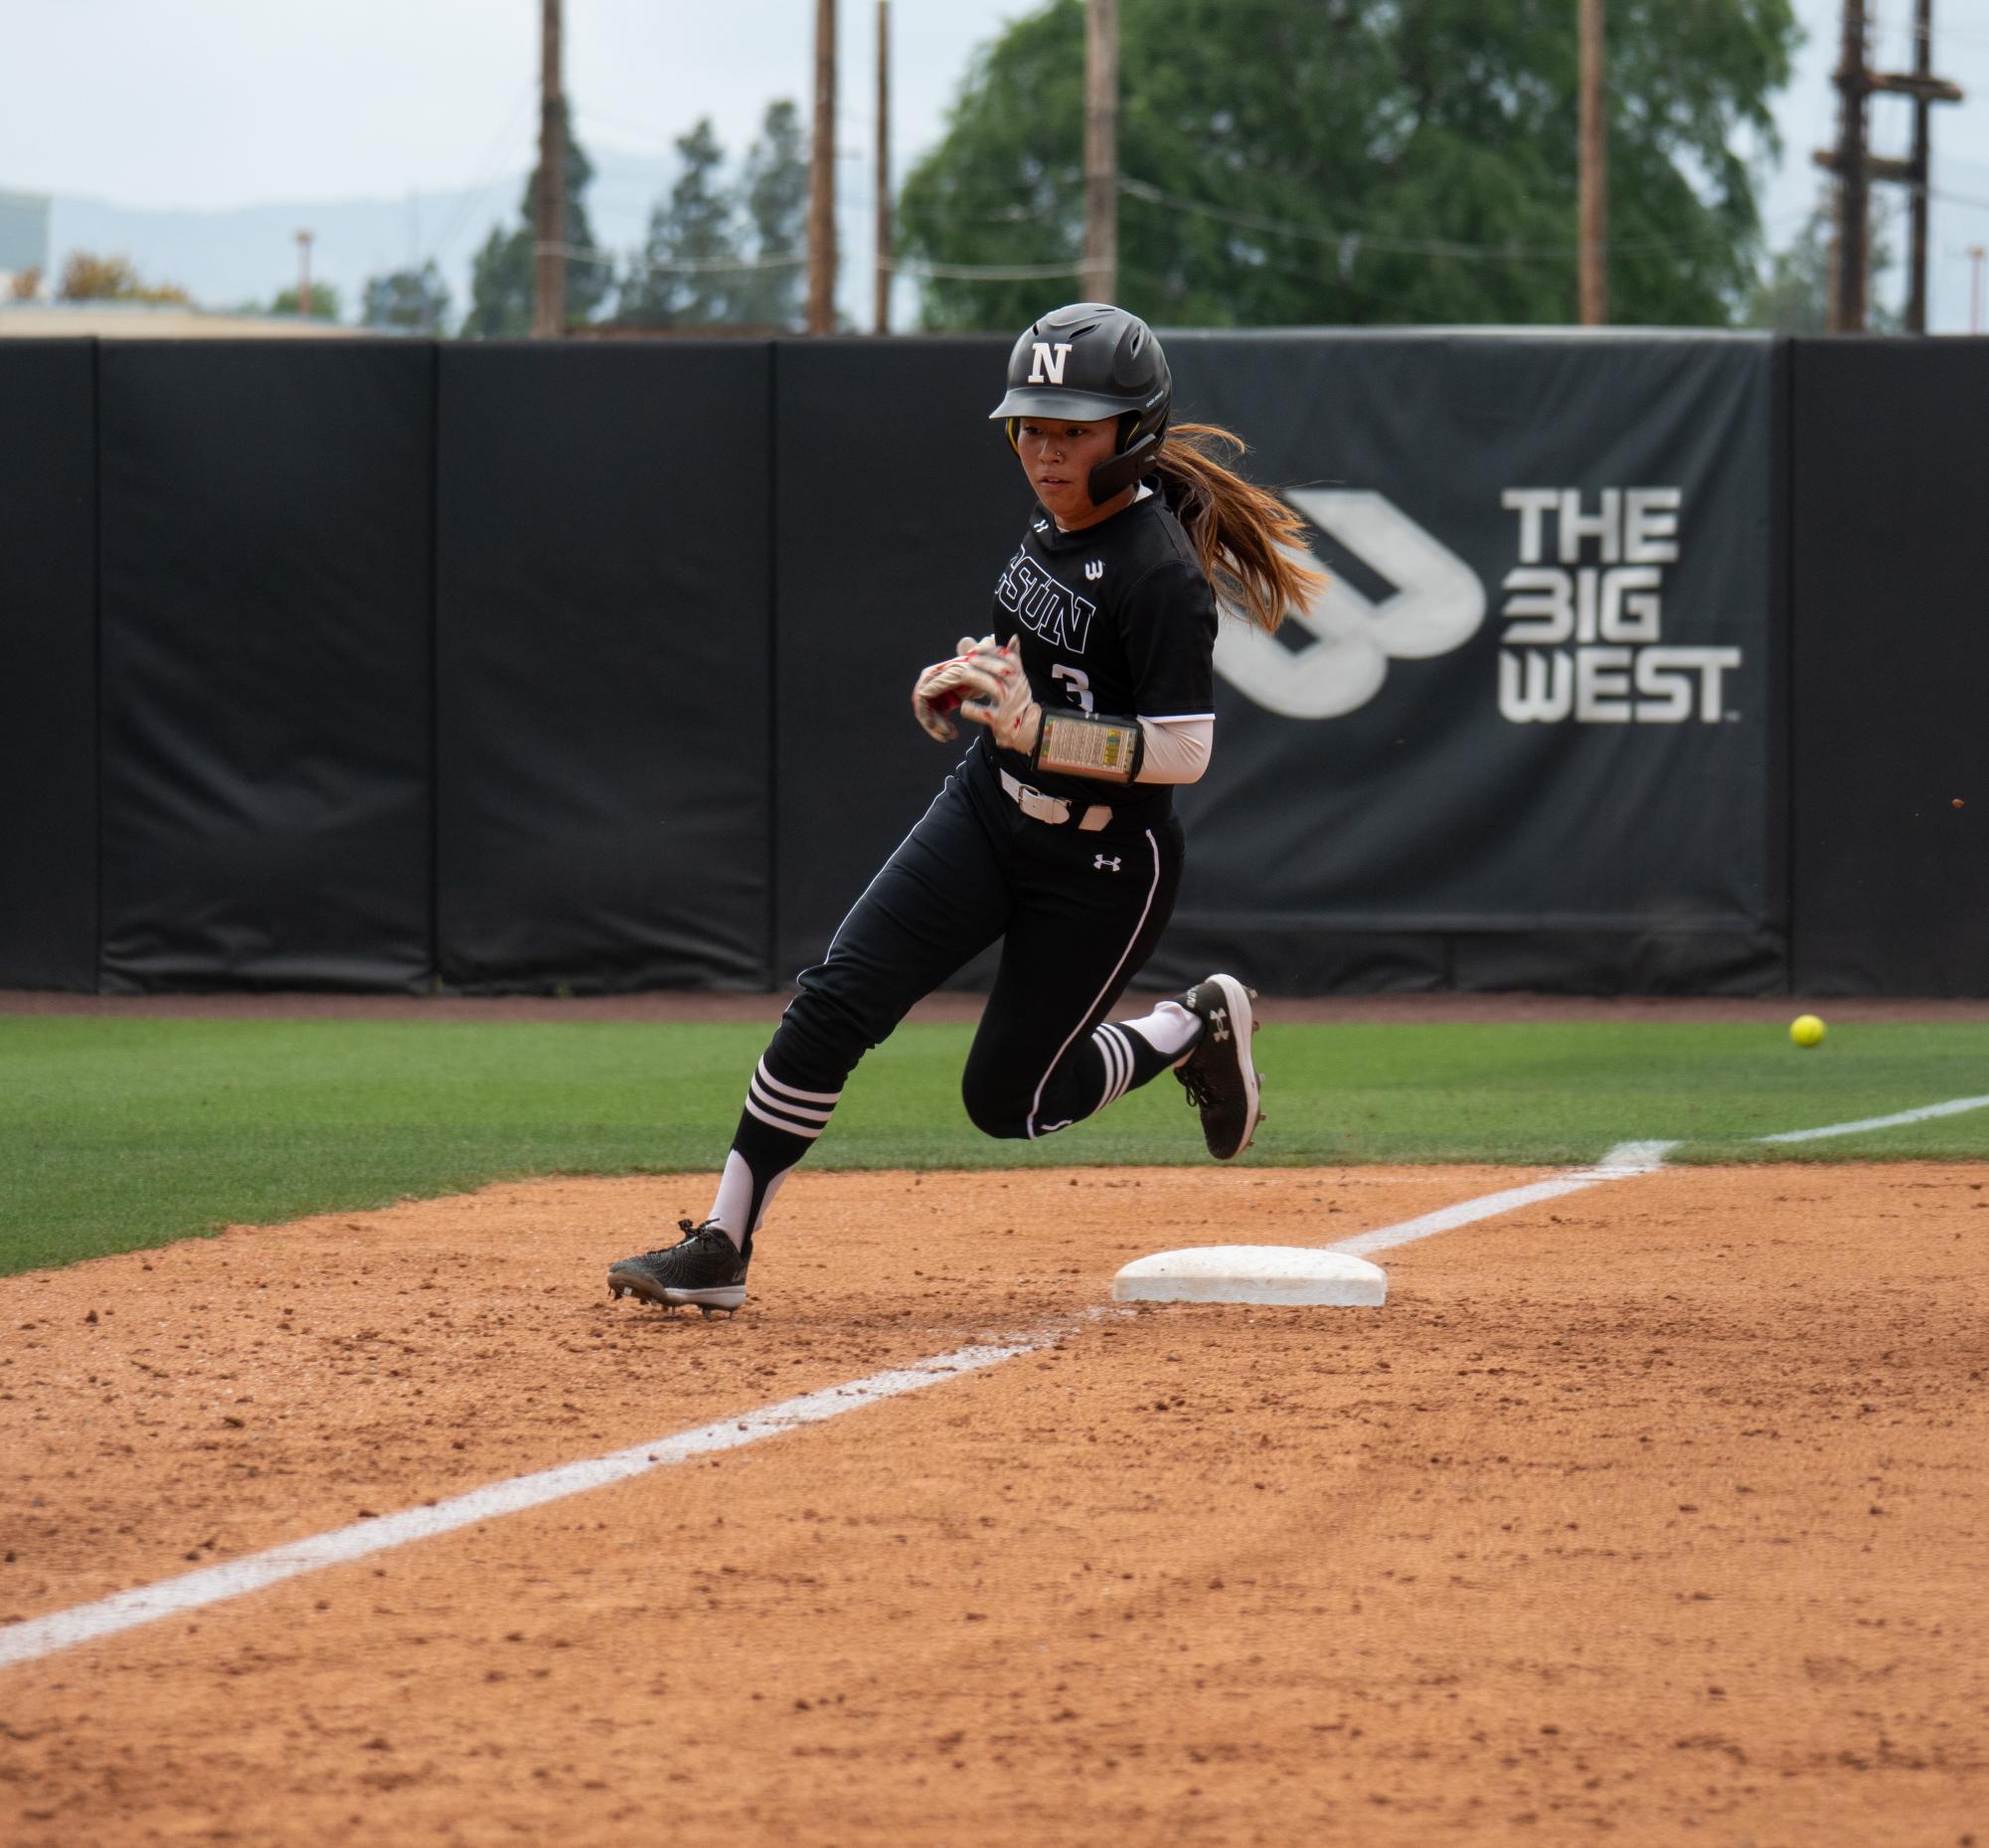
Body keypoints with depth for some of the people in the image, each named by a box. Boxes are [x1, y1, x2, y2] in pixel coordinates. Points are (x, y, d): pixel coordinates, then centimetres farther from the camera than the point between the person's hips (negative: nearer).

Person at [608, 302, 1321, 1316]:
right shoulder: (1050, 520, 3)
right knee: (835, 999, -11)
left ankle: (1195, 1029, 29)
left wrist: (1033, 727, -33)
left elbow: (1181, 750, -26)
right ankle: (722, 1247, -10)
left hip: (1102, 867, -7)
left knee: (1007, 1100, 4)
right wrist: (963, 687, -2)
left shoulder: (1160, 573, -22)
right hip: (987, 811, 7)